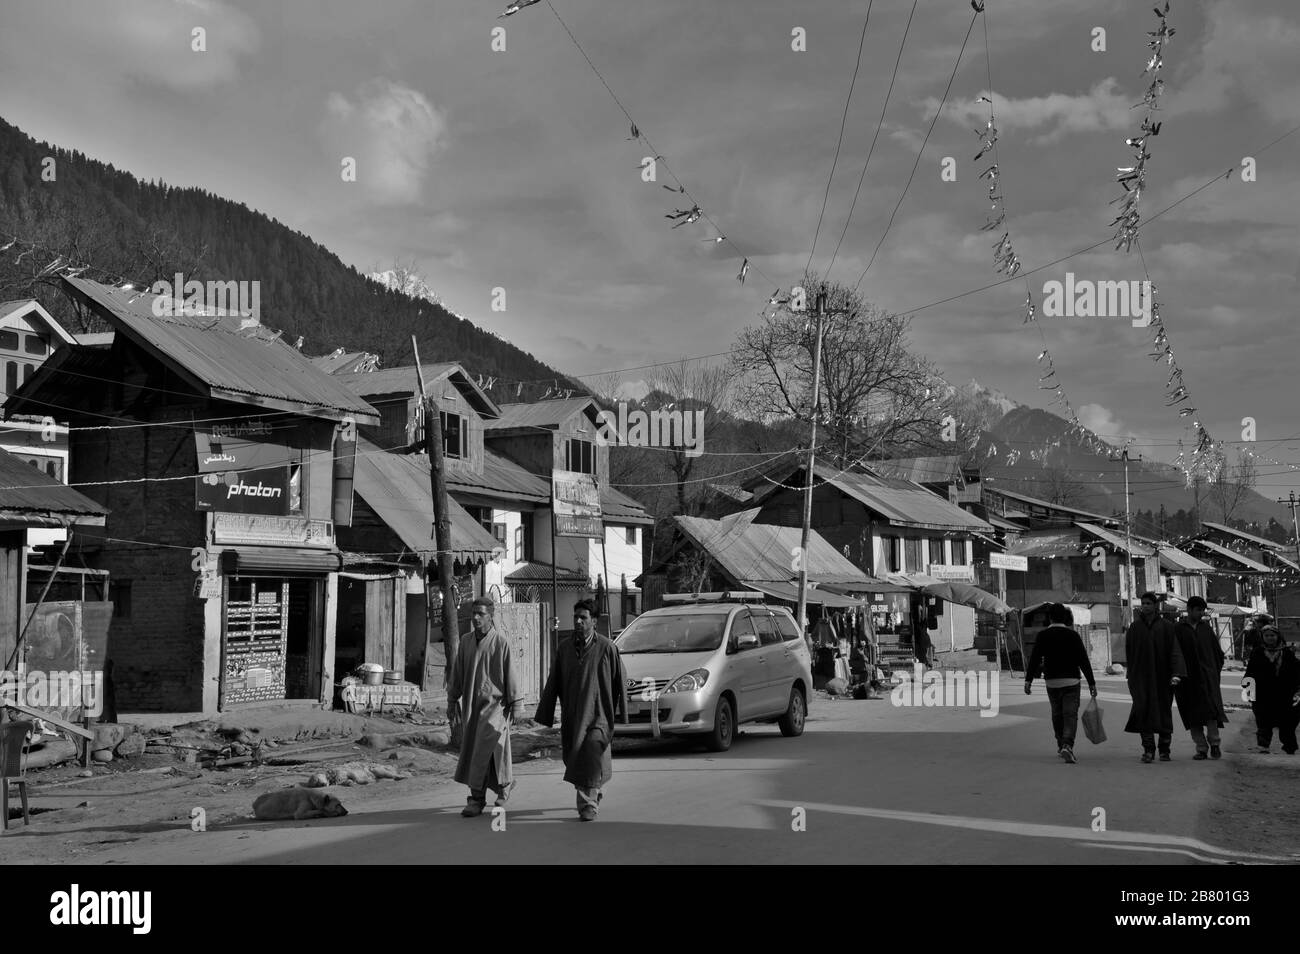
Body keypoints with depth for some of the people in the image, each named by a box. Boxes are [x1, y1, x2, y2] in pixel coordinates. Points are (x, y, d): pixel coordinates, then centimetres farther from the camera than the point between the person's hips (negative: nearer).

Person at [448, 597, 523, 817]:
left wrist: (515, 704, -2)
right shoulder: (466, 641, 6)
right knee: (470, 749, 7)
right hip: (471, 703, 5)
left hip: (494, 703, -5)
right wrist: (452, 700, 13)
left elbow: (510, 675, -3)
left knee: (485, 748, -15)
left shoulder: (501, 643, -7)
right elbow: (457, 673, 13)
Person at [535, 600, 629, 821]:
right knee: (572, 758, 9)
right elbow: (553, 683, 9)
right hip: (570, 715, 4)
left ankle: (588, 804, -5)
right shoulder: (563, 647, 6)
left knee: (591, 758, -12)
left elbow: (620, 680, 1)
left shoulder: (607, 648, -5)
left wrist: (620, 712, 3)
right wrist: (545, 714, 8)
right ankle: (594, 794, 31)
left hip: (597, 714, -4)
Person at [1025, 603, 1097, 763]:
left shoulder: (1042, 636, -1)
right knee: (1070, 714, -3)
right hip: (1071, 680, -2)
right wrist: (1091, 683, -2)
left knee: (1057, 714, 17)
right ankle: (1067, 746, -22)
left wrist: (1028, 680, -10)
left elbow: (1034, 659, -8)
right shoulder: (1072, 635, -3)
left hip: (1051, 682, 2)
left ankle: (1061, 745, 27)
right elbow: (1084, 661, -5)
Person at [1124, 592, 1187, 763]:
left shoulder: (1166, 627, 1)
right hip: (1141, 677, 1)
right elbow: (1129, 653, 11)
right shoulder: (1134, 628, 7)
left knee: (1164, 712, 4)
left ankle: (1164, 750, 15)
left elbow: (1174, 651, -6)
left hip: (1162, 677, -1)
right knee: (1143, 710, -12)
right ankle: (1148, 749, -11)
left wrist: (1176, 673, -18)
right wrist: (1130, 675, 9)